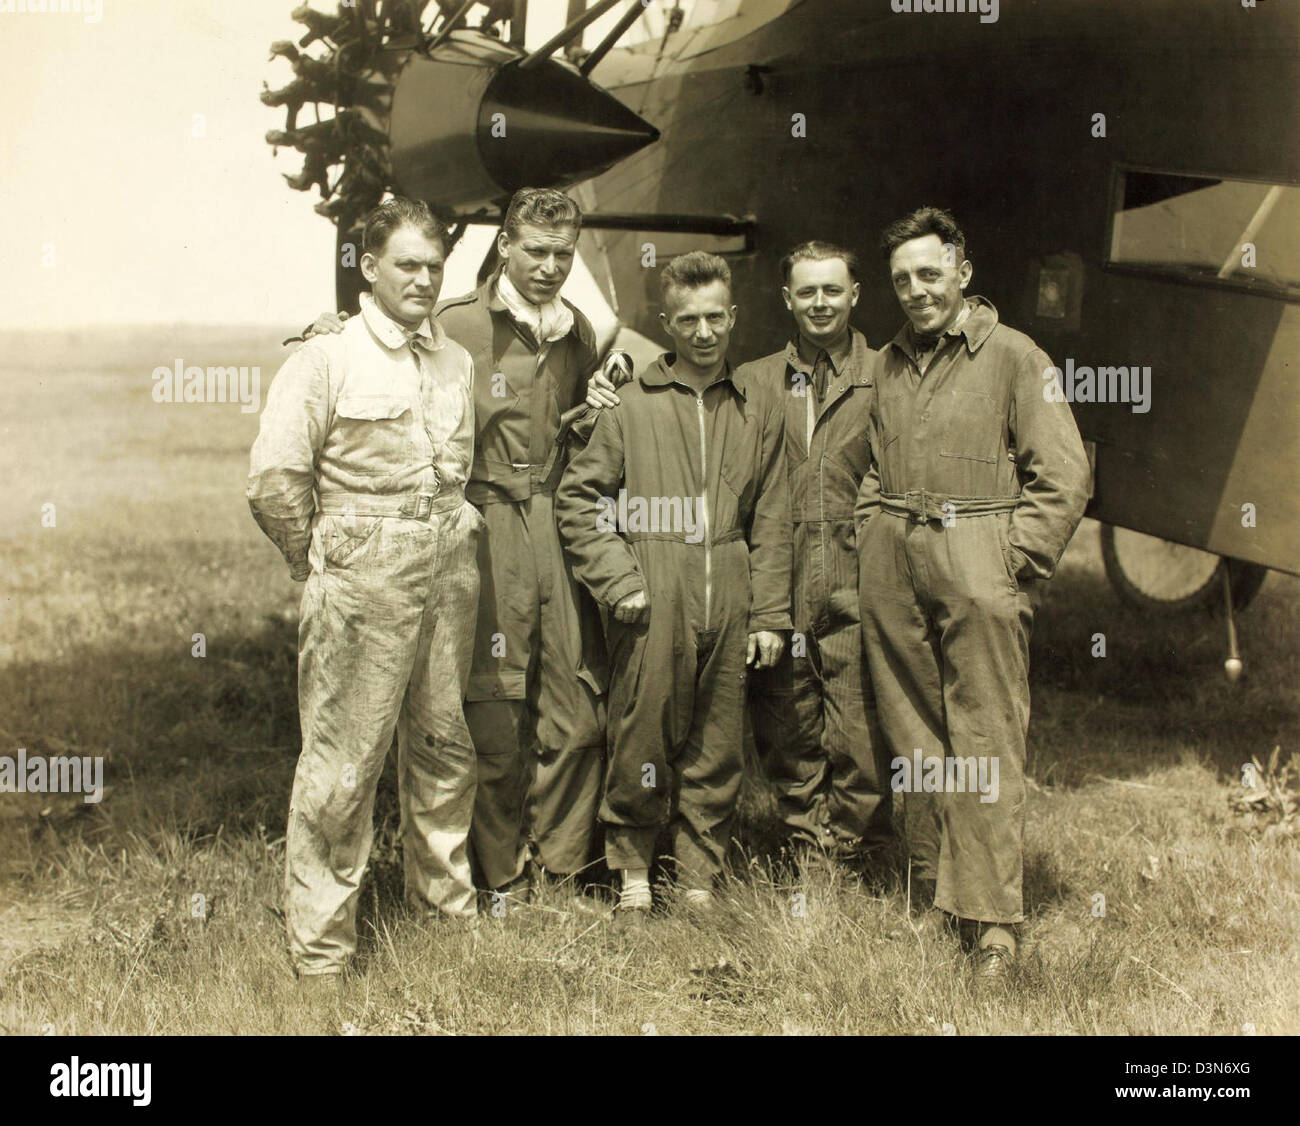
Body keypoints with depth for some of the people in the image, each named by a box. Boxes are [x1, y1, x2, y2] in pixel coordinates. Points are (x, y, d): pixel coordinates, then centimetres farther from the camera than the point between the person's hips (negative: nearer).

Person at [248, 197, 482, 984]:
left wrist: (459, 529, 12)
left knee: (444, 743, 14)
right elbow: (275, 479, -8)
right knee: (345, 758, -2)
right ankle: (322, 947, 9)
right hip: (364, 576, -5)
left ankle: (447, 900, 33)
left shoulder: (457, 362, 11)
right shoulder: (327, 357, -6)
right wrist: (320, 561, 0)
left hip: (450, 570, 6)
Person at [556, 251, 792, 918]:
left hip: (728, 607, 3)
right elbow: (578, 498, 3)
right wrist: (618, 582, -6)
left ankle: (700, 882, 20)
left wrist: (769, 614, 6)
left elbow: (771, 521, 11)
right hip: (652, 608, -2)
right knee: (642, 739, 1)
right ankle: (633, 872, 19)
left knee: (716, 751, 8)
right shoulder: (630, 406, 3)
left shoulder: (759, 411, 11)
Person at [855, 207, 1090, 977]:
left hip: (977, 559, -5)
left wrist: (1014, 565, -8)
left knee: (986, 740, -6)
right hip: (893, 566, 5)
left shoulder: (1014, 357, 0)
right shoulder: (890, 364, 17)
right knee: (912, 733, 8)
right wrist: (873, 542, 13)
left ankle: (990, 917, -3)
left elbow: (1064, 477, -3)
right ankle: (931, 890, 18)